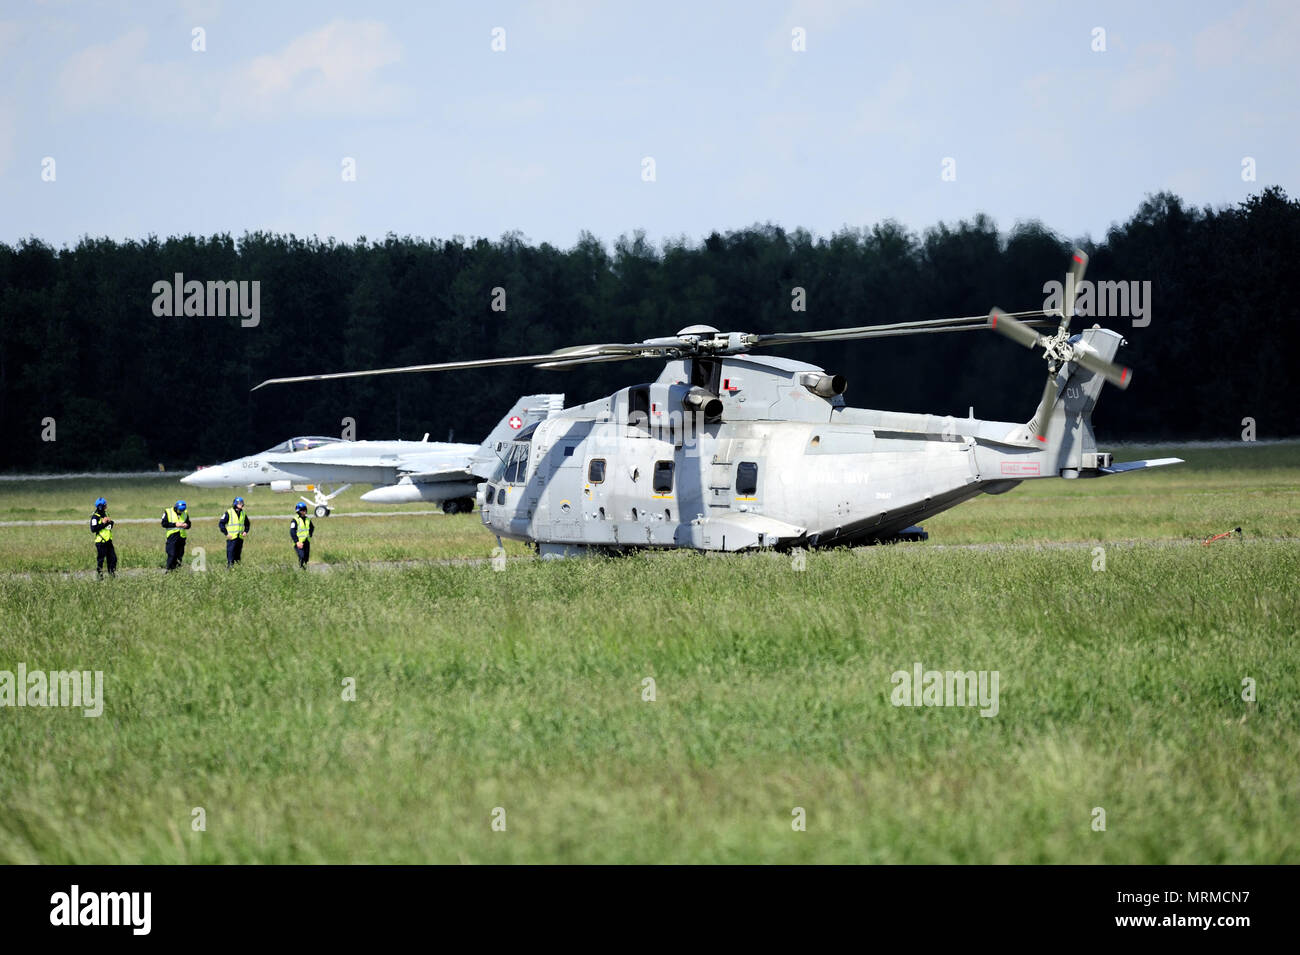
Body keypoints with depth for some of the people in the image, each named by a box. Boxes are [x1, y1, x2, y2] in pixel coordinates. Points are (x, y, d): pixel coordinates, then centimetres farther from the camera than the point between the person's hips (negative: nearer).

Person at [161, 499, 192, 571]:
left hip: (182, 537, 5)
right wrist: (175, 524, -16)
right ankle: (169, 569, -8)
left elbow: (189, 523, 18)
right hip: (172, 536, -4)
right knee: (171, 554, -12)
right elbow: (164, 523, -8)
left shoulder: (185, 513, 12)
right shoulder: (168, 512, -1)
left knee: (180, 554, 6)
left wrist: (186, 525, -7)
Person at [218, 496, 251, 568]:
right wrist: (226, 533, -13)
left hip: (240, 538, 5)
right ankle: (229, 567, -9)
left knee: (238, 556, 9)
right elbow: (221, 523, -6)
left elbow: (247, 524, 26)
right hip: (231, 538, -5)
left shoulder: (243, 513, 11)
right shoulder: (229, 513, -6)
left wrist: (246, 531, 8)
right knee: (230, 554, -10)